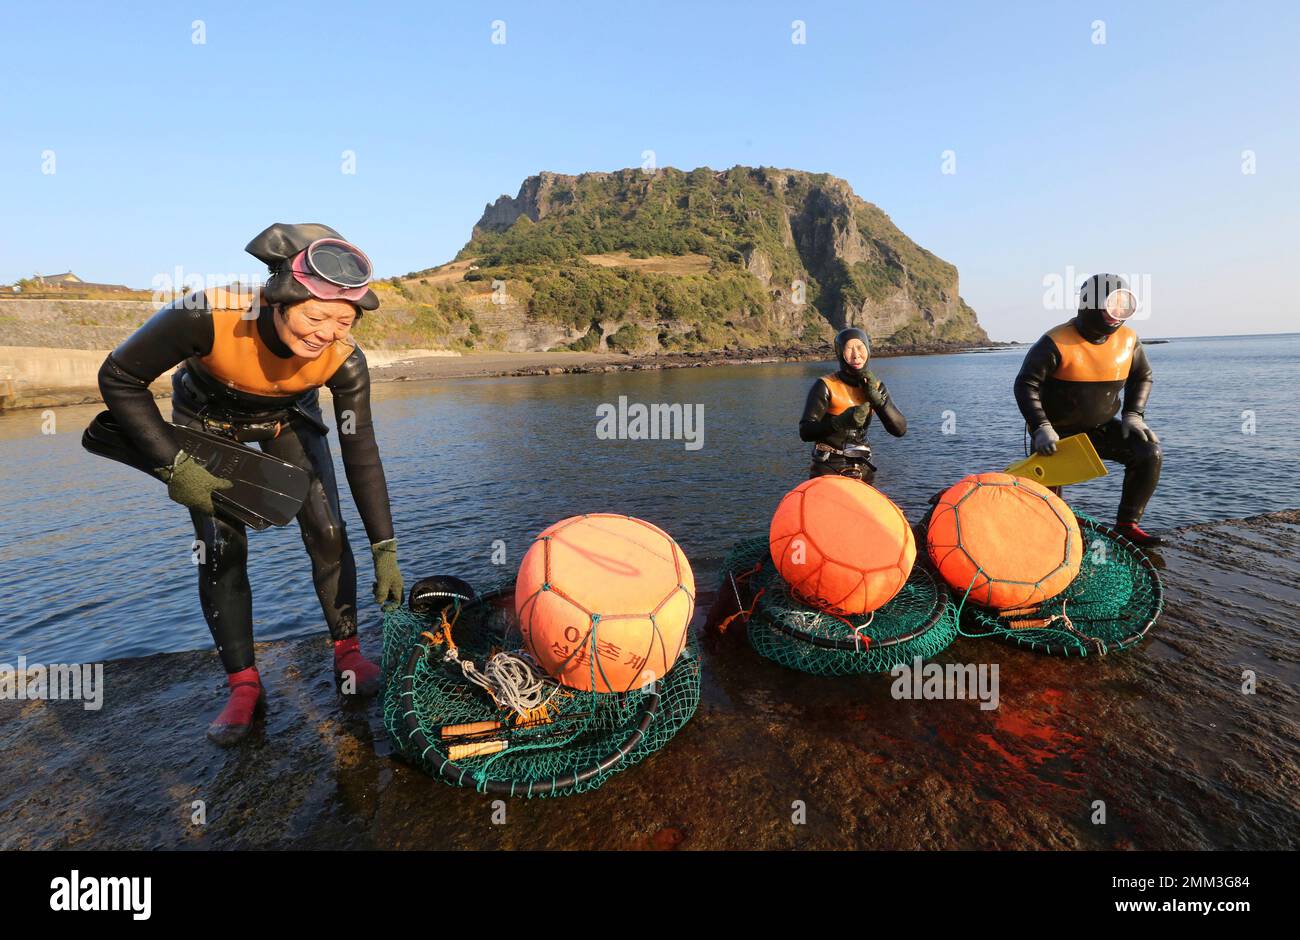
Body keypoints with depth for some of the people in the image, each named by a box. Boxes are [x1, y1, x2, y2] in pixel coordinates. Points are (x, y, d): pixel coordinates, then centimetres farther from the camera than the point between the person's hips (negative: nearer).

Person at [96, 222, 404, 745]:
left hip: (289, 420, 1)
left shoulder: (344, 360, -33)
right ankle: (244, 687, 6)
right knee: (220, 550, -6)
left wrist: (385, 548, -26)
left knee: (328, 534, -9)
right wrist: (173, 465, -28)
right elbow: (118, 379, -23)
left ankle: (347, 653, 9)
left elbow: (361, 456, -26)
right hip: (207, 422, -1)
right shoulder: (207, 315, -39)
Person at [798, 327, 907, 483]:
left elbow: (900, 429, -3)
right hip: (828, 471, -5)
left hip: (863, 471, 5)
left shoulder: (875, 387, 5)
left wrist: (876, 398, -15)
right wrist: (842, 421, -30)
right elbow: (805, 432, -18)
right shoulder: (825, 386, -10)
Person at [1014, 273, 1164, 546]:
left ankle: (1127, 525, -2)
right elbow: (1026, 385, -21)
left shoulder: (1128, 339, -2)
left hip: (1100, 428, 5)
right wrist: (1041, 428, -29)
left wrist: (1133, 414, -1)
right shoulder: (1056, 343, -20)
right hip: (1057, 431, -4)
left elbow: (1142, 377, 14)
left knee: (1149, 453, -14)